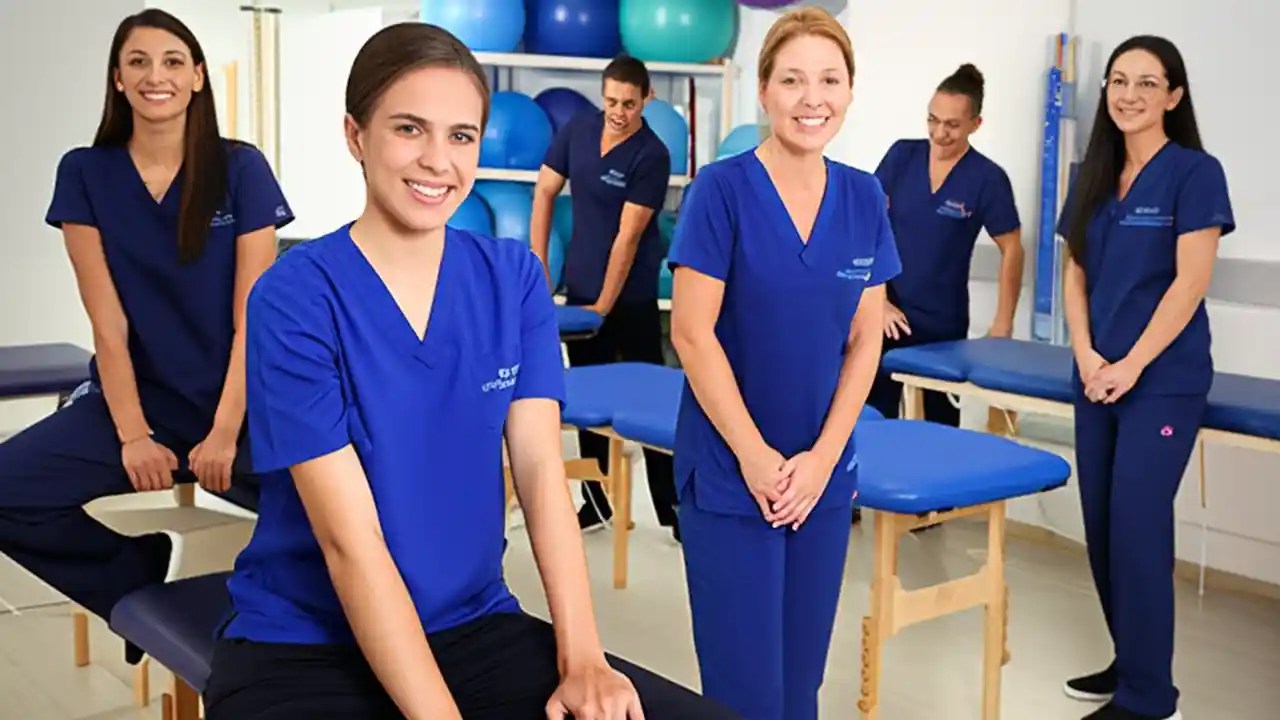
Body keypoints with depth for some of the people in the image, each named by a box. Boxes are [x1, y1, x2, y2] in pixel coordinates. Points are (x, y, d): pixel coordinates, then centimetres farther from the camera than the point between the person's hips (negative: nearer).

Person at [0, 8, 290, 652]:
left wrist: (226, 433, -16)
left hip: (235, 400, -2)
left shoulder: (241, 170, -3)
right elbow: (108, 323, -3)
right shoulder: (85, 174, 1)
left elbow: (252, 316, -7)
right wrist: (133, 435, -12)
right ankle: (144, 580, 6)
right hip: (131, 398, 2)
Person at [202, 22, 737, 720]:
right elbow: (350, 541, -18)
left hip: (474, 627, 3)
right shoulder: (294, 297, -13)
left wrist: (581, 659, -16)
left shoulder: (514, 278, 1)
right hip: (304, 645, -3)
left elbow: (541, 471, -5)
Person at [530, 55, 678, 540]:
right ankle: (596, 501, 22)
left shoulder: (651, 155, -17)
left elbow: (628, 237, -18)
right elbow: (545, 193, 7)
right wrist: (538, 268, 1)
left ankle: (672, 505, 5)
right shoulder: (577, 130, 0)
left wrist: (604, 306, -18)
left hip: (630, 298, -5)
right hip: (579, 289, 6)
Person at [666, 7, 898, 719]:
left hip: (822, 473, 5)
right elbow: (693, 334, -13)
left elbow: (865, 340, 5)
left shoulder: (865, 197, 3)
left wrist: (822, 456, -4)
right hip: (731, 472, -4)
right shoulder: (722, 188, -11)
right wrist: (755, 457, -13)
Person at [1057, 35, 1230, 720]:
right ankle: (1131, 662, 25)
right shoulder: (1093, 177, 11)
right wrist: (1086, 356, -3)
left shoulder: (1195, 173, -7)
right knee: (1102, 528, 9)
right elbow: (1075, 277, 11)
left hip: (1162, 382, -6)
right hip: (1096, 380, 6)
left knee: (1137, 529, -7)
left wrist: (1130, 367, -14)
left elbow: (1189, 285, -13)